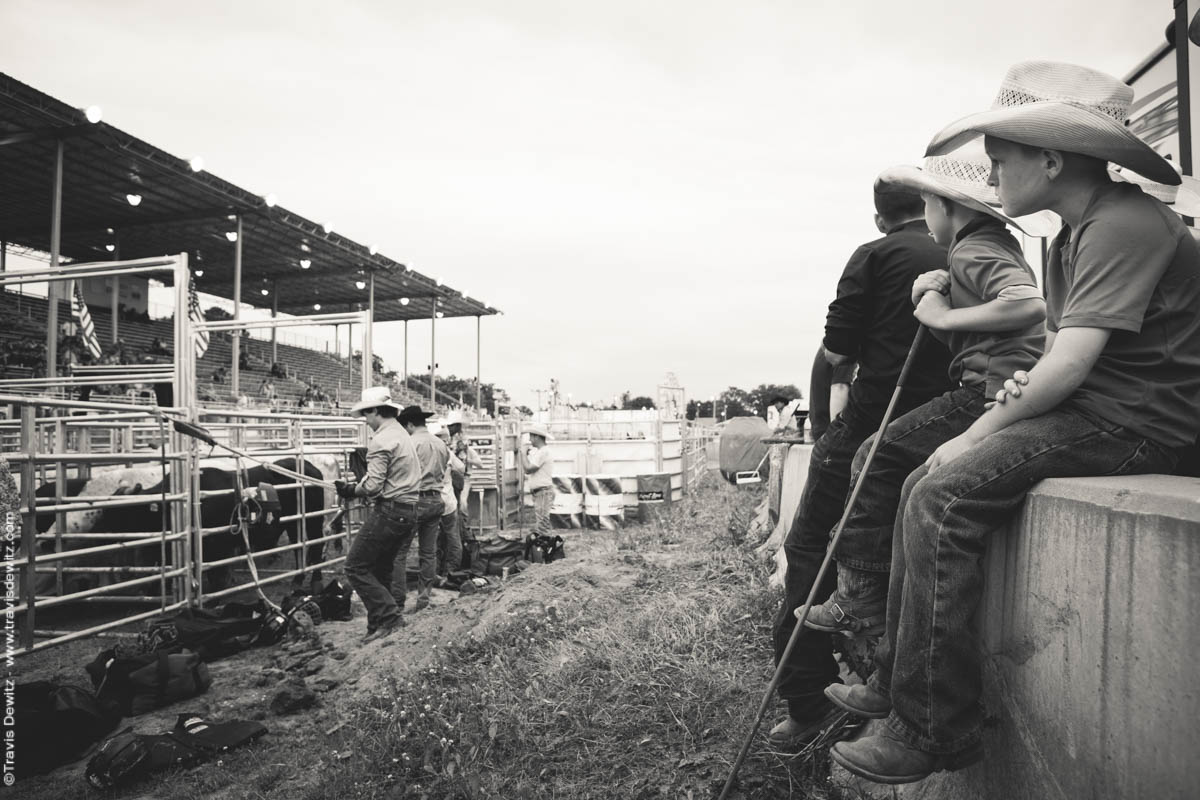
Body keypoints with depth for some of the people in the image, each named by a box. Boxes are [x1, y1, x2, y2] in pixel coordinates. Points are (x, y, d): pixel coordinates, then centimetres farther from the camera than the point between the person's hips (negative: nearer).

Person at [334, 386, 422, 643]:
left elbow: (372, 486, -19)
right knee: (381, 569, 17)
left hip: (388, 511, -10)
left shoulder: (382, 440, -14)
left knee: (356, 567, -2)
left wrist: (351, 490, -2)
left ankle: (388, 617, -4)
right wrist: (357, 487, 14)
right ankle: (380, 623, 22)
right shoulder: (403, 435, 18)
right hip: (408, 512, 10)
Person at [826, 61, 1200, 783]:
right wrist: (1021, 389, -6)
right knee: (924, 487, 2)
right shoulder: (1072, 236, 17)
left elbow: (1068, 365, -22)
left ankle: (934, 729, -12)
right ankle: (896, 681, 7)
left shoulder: (1124, 225, -15)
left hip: (1139, 423, -10)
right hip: (1090, 410, 10)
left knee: (945, 495, -23)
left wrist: (975, 436, -13)